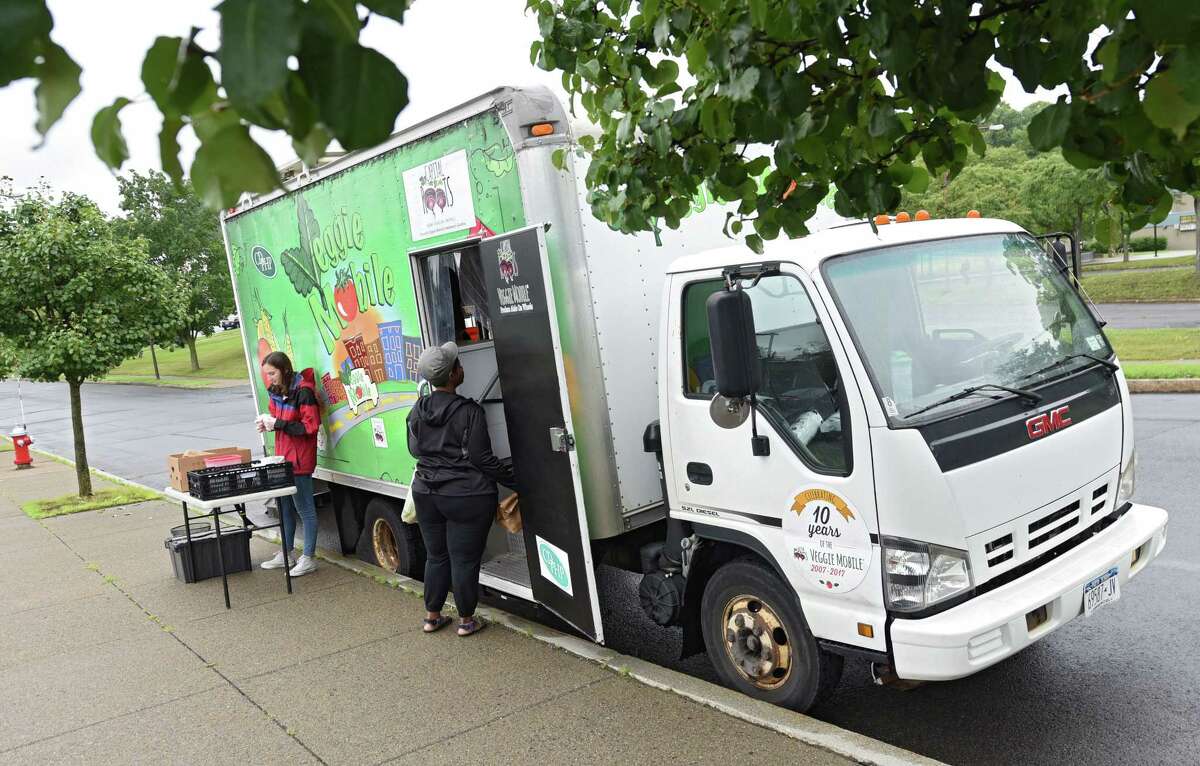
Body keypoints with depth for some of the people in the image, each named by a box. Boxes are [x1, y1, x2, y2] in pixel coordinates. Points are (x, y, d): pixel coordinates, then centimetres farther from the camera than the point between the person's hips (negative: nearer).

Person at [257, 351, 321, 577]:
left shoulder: (303, 392, -17)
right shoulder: (277, 391, 10)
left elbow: (311, 426, -20)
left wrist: (278, 424, -21)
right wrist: (267, 423, 1)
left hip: (300, 459, -9)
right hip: (282, 456, 9)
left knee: (304, 508, 0)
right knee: (285, 507, 17)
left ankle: (308, 558, 9)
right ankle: (285, 553, 29)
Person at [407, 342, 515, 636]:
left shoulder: (417, 410, 2)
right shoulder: (468, 412, -17)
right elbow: (482, 458, -15)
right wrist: (512, 478, -3)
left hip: (426, 493, 6)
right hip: (467, 496, -6)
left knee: (435, 556, 18)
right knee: (465, 559, 5)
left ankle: (432, 617, 28)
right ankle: (466, 621, 16)